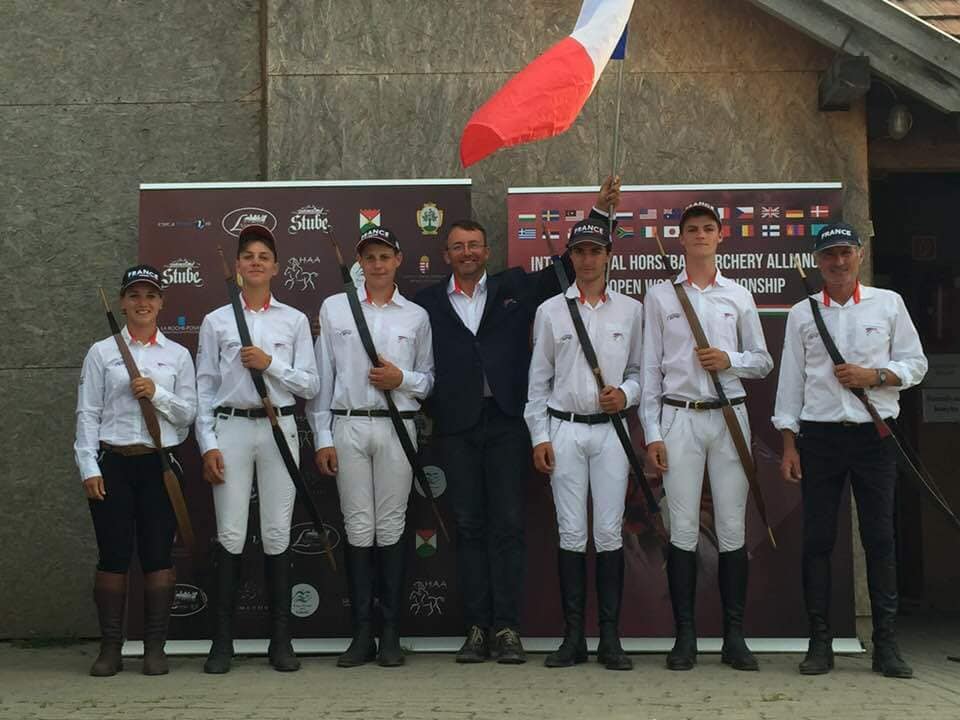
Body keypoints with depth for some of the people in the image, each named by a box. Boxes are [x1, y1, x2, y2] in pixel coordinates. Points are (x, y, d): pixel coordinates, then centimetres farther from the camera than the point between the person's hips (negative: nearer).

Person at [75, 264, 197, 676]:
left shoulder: (177, 355, 9)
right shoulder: (101, 352, 6)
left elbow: (189, 413, 5)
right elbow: (87, 414, 2)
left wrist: (157, 394, -12)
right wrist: (89, 467, -6)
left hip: (160, 462, 1)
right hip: (112, 462, 0)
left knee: (158, 556, 1)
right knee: (113, 556, 0)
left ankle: (155, 647, 8)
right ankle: (110, 647, 9)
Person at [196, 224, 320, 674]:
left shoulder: (294, 320, 8)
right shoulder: (216, 321, 7)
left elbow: (310, 385, 4)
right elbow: (204, 387, 5)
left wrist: (270, 363, -10)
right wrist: (208, 444, -2)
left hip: (279, 428, 0)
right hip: (230, 429, 0)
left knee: (277, 535, 2)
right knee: (230, 536, -2)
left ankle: (281, 640, 10)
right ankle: (222, 641, 7)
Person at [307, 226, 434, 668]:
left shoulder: (416, 316, 11)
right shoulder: (334, 309, 9)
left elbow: (430, 379, 14)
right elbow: (322, 376, 7)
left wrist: (402, 379, -7)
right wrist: (322, 437, 2)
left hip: (397, 427, 0)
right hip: (348, 426, 0)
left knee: (391, 527, 1)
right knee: (358, 527, 0)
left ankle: (390, 633, 8)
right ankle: (362, 633, 7)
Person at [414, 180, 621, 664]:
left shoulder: (515, 288, 12)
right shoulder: (427, 303, 12)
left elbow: (570, 264, 13)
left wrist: (600, 210, 8)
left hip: (506, 422, -1)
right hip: (457, 425, 1)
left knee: (507, 524, -3)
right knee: (469, 526, 4)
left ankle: (506, 629, 1)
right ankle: (477, 628, 10)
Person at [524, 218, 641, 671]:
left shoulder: (630, 310, 8)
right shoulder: (550, 311, 6)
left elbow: (639, 370, 12)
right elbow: (538, 379, 7)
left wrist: (625, 394, -9)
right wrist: (539, 437, 2)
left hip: (610, 429, 0)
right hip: (564, 429, 0)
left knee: (609, 532, -1)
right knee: (571, 533, 2)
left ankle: (610, 637, 7)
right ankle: (573, 637, 9)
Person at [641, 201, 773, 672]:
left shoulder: (739, 297, 12)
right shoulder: (660, 296, 8)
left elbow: (763, 362, 15)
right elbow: (650, 367, 5)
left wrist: (731, 360, -7)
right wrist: (652, 433, -1)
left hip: (729, 417, 1)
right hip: (678, 419, -1)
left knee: (732, 529, 2)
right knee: (683, 530, -1)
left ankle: (734, 637, 9)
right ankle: (685, 637, 6)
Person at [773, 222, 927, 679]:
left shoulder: (889, 304, 7)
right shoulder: (801, 313, 8)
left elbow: (915, 364, 8)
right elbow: (791, 380, 6)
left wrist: (873, 376, -11)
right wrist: (789, 444, 1)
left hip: (875, 435, 0)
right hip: (819, 435, 1)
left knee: (880, 538, 1)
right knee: (817, 539, 1)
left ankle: (886, 644, 8)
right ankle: (820, 642, 9)